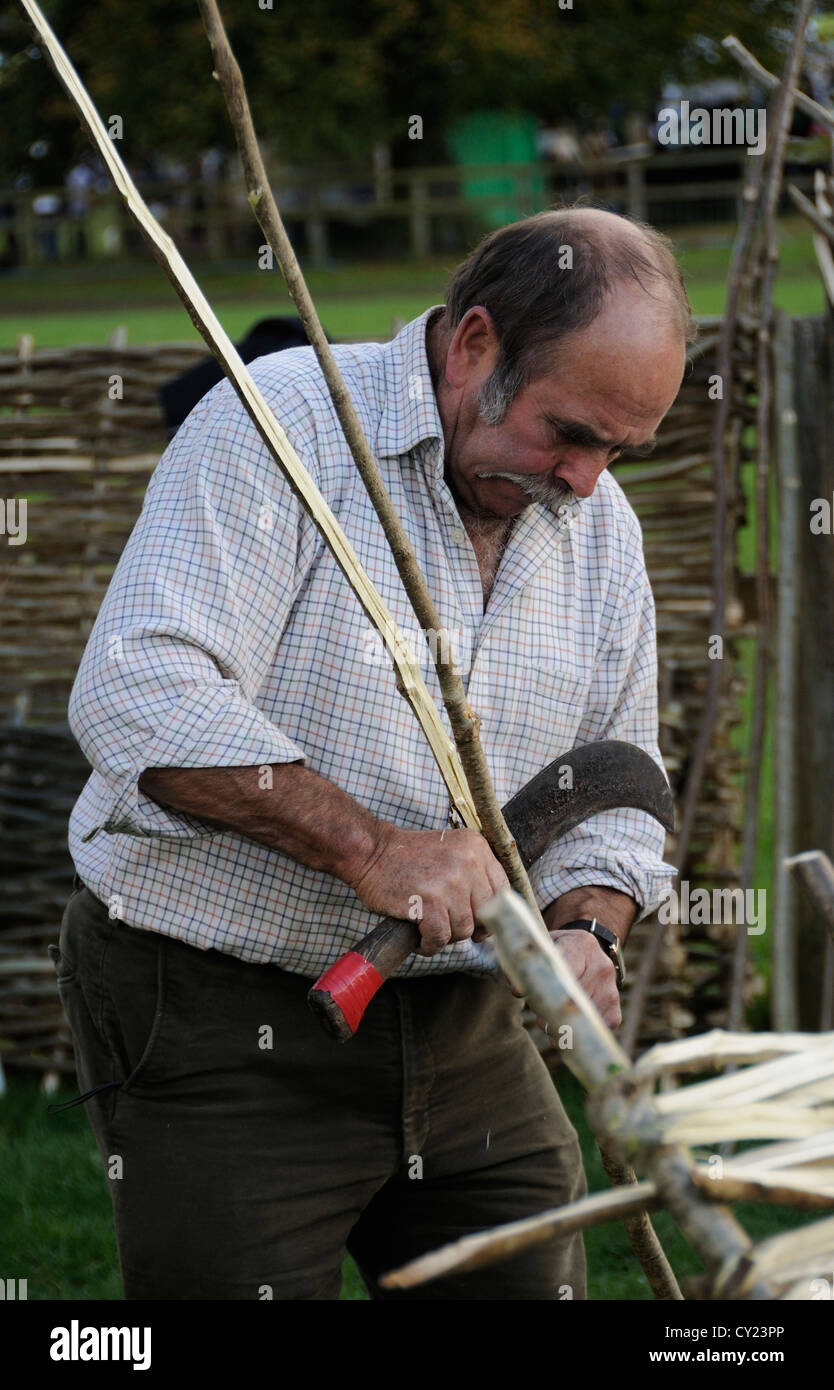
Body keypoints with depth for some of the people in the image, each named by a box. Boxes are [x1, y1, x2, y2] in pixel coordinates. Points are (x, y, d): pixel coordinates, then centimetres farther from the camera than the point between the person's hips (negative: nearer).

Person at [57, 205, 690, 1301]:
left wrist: (582, 939, -6)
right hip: (221, 1027, -6)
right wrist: (369, 847, -29)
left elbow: (611, 799, 16)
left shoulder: (602, 527, 9)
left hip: (464, 1034, 6)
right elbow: (140, 695, -24)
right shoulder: (280, 422, -13)